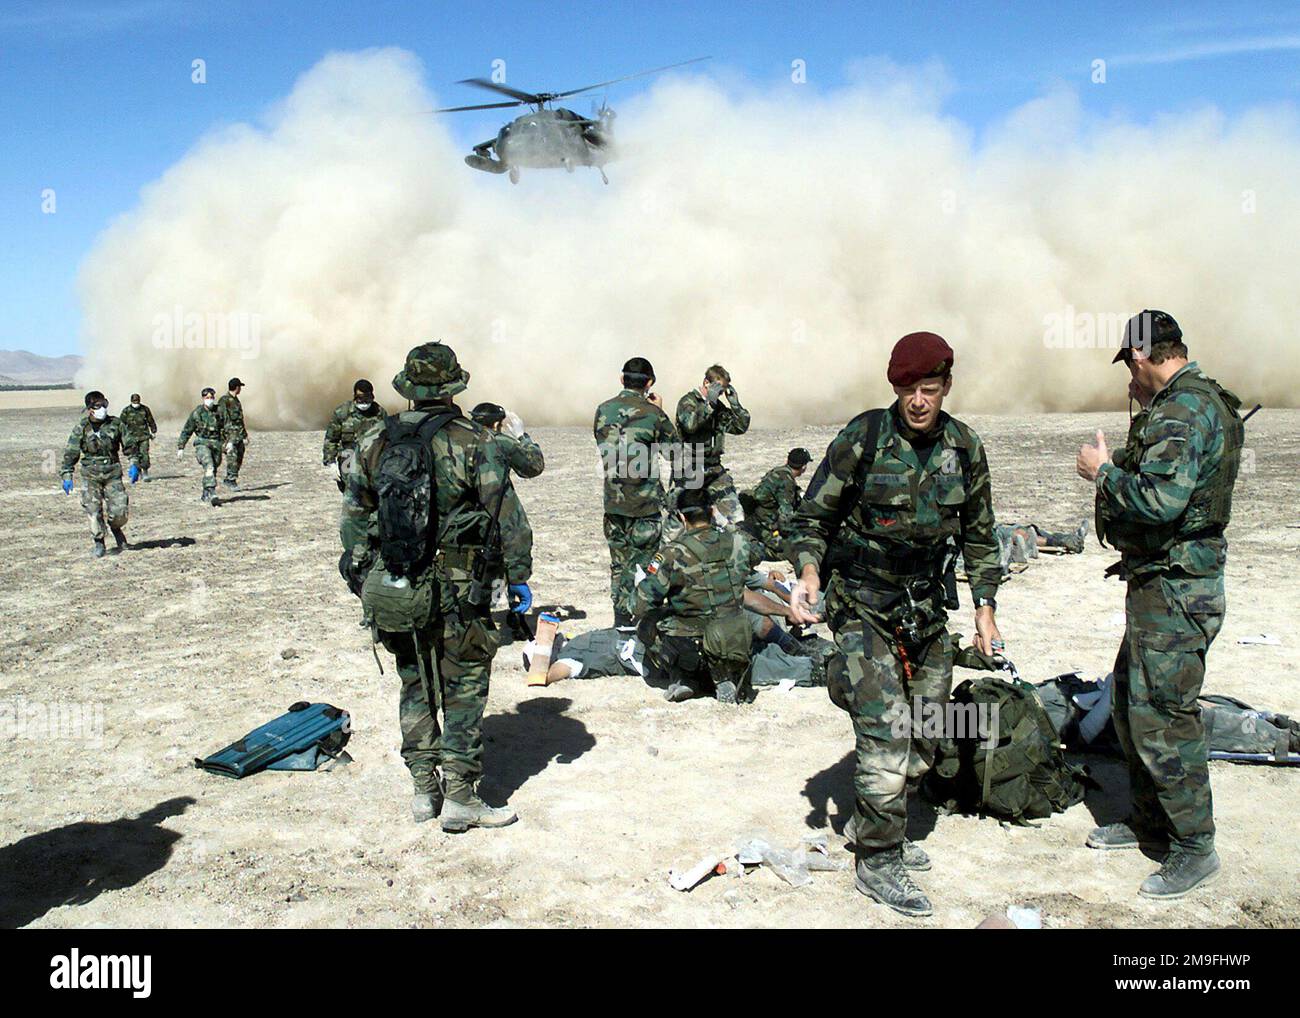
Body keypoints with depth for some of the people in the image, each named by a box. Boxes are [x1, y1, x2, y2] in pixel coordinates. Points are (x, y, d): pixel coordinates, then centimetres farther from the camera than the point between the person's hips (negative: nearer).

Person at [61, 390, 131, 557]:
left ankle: (116, 529, 27)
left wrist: (135, 465, -4)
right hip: (90, 473, -1)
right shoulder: (81, 427, -3)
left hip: (113, 472, 1)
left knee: (119, 509, -5)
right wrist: (67, 475, -3)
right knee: (94, 510, -4)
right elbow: (70, 452, 1)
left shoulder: (116, 423, 0)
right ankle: (98, 542, 11)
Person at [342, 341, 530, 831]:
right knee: (464, 689, 5)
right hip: (457, 588, -4)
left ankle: (424, 790, 22)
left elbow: (353, 518, 9)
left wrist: (364, 573, 19)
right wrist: (517, 578, 1)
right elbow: (503, 517, -8)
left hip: (392, 586, 4)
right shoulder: (475, 442, -7)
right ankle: (459, 796, 7)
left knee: (415, 686, 16)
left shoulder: (374, 442, 5)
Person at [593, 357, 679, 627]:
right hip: (644, 503, -4)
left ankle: (620, 621, 21)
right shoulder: (652, 413, -12)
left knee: (618, 563, 14)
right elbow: (674, 447, 1)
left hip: (613, 501, 4)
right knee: (642, 564, 6)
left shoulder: (603, 410, 1)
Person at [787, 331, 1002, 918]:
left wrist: (984, 608, 9)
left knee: (923, 737, 12)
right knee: (885, 735, -11)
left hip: (926, 608, 6)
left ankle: (880, 830, 32)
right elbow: (813, 516, -8)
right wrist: (809, 571, -26)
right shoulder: (862, 439, -12)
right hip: (863, 607, -5)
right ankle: (877, 864, 5)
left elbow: (979, 535, 12)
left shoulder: (964, 448, 1)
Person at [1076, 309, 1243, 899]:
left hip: (1175, 591, -11)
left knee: (1162, 718, -3)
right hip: (1159, 584, 11)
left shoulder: (1183, 411, -20)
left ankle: (1195, 851, 11)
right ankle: (1150, 823, 32)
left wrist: (1103, 471, -17)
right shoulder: (1201, 403, 14)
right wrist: (1121, 467, 18)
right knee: (1132, 703, 19)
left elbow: (1162, 499, -30)